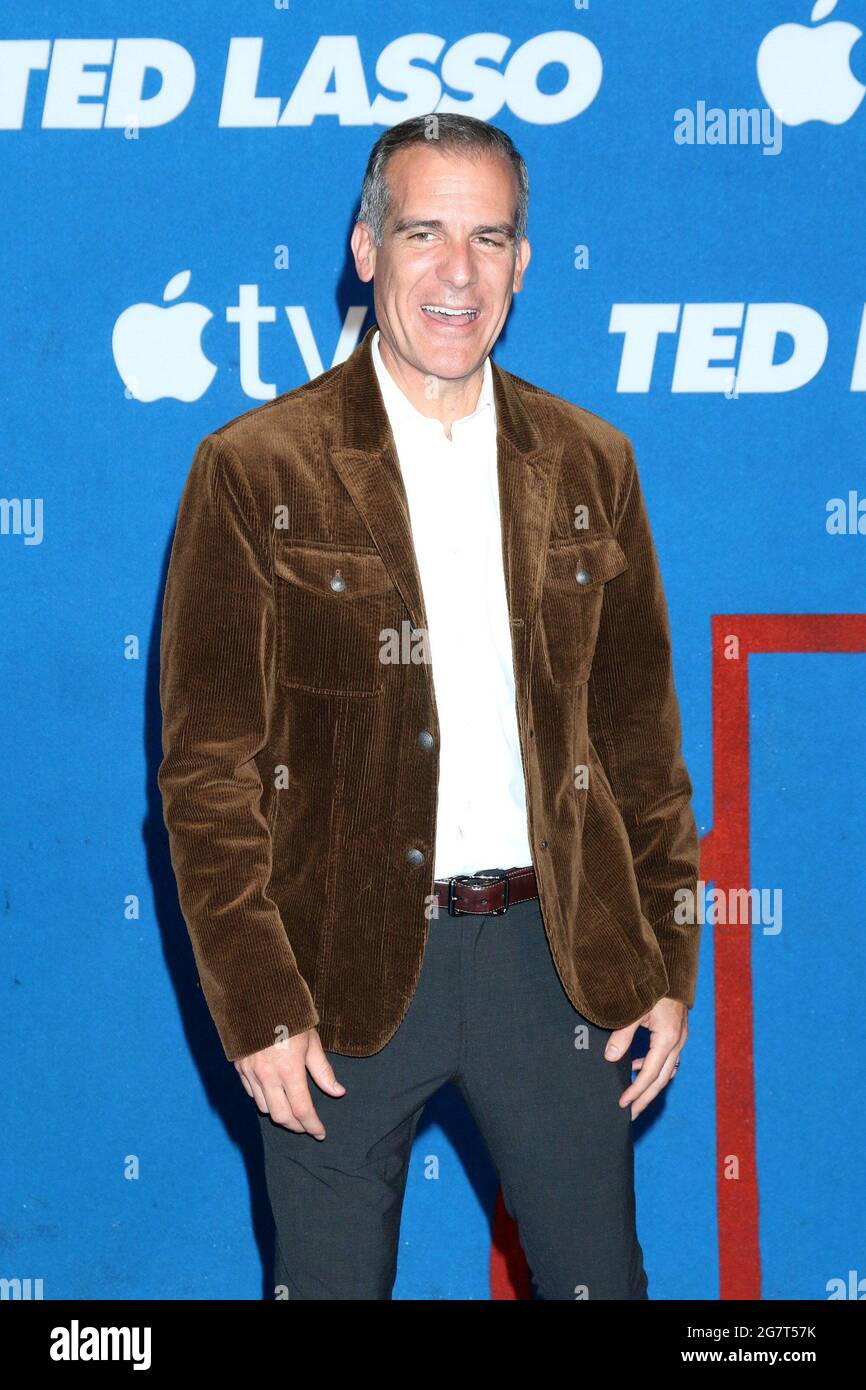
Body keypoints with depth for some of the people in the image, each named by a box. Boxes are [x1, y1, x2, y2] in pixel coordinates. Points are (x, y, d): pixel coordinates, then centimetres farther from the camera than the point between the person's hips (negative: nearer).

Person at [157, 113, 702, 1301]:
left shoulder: (590, 467, 7)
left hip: (553, 951, 3)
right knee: (332, 1282, 9)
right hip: (345, 970, -2)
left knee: (598, 1280, 10)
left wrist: (668, 966, 5)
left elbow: (640, 735, 10)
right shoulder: (257, 471, -4)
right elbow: (206, 768, -6)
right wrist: (257, 1009, -11)